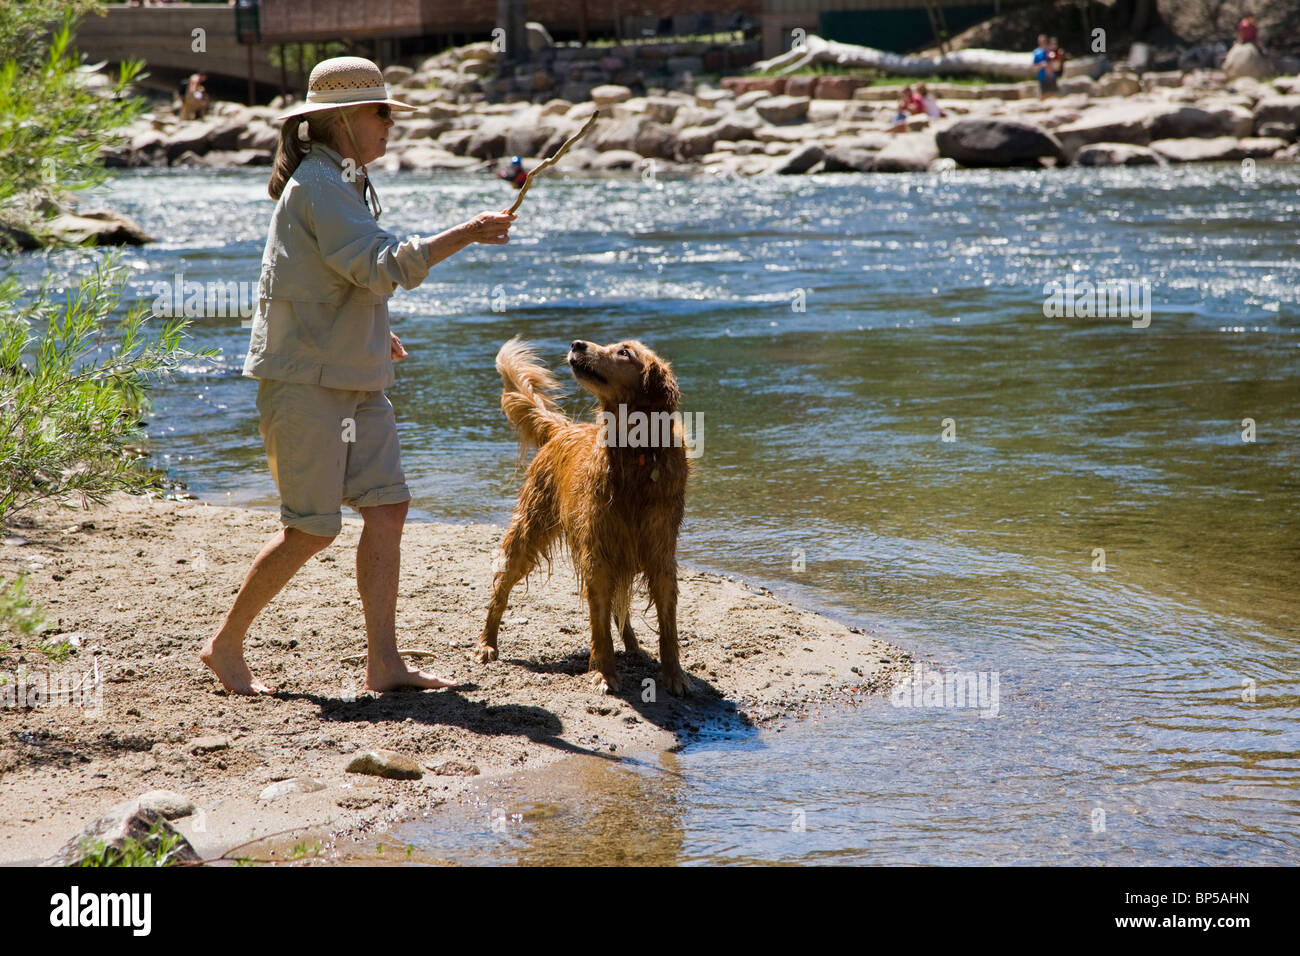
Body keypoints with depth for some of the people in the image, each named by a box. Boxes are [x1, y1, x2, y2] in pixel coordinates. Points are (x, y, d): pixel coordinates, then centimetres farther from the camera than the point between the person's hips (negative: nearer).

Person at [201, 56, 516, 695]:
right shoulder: (317, 183, -15)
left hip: (353, 379, 9)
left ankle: (383, 663, 5)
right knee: (312, 530, -5)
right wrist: (465, 235, -25)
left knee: (387, 506, 2)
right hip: (305, 379, -9)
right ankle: (225, 645, 11)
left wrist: (372, 333, 20)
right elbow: (380, 266, -25)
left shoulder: (341, 182, 17)